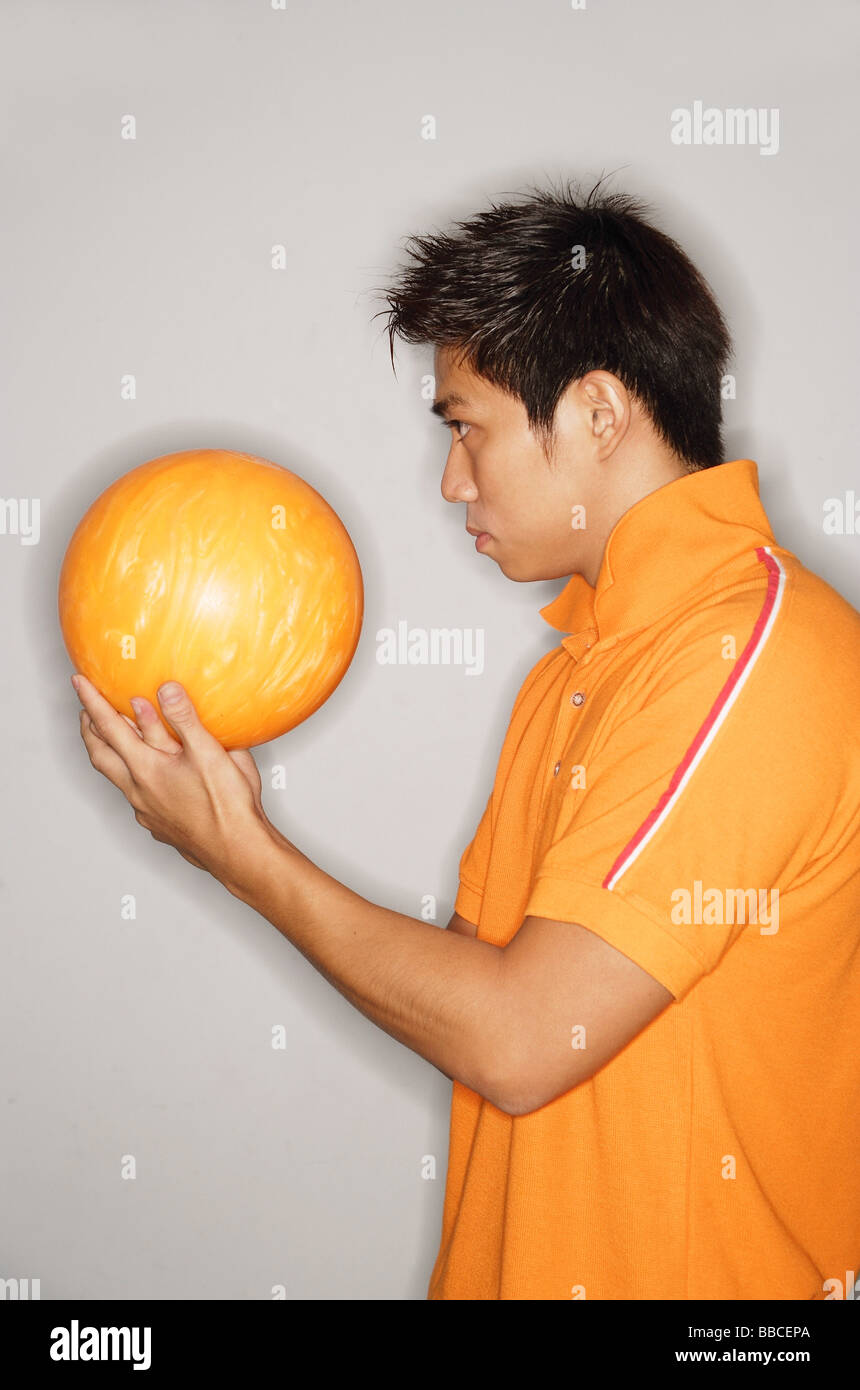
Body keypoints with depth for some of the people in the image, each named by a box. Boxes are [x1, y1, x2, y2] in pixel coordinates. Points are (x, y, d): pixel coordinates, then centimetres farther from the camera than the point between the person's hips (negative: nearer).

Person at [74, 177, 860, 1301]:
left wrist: (242, 852, -14)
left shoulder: (755, 650, -22)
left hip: (686, 1269, -7)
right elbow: (480, 954, 5)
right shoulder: (590, 645, 7)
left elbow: (520, 1039, -24)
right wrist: (235, 829, -4)